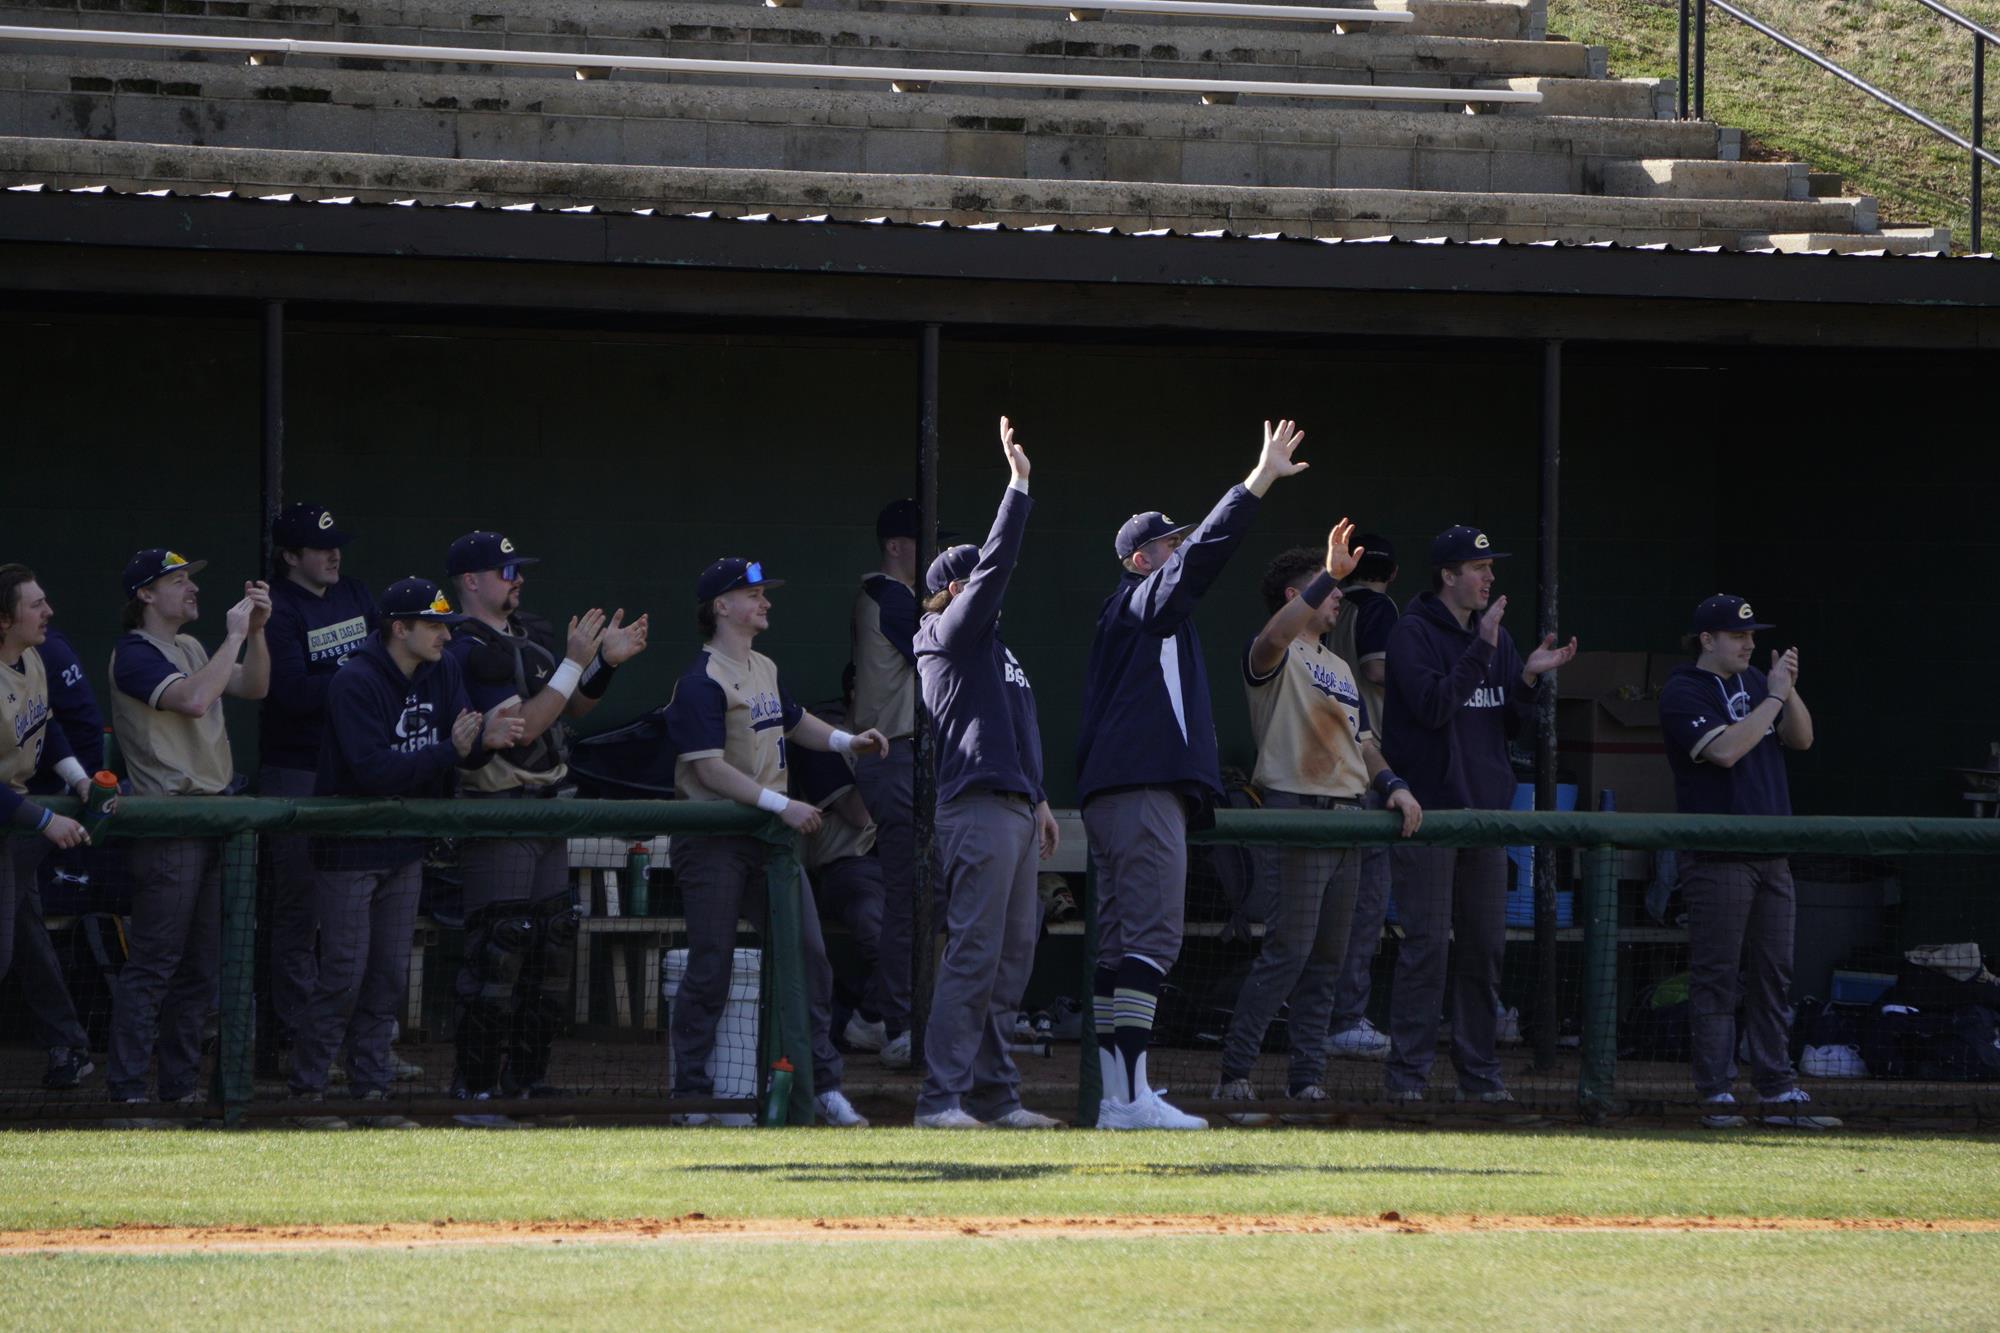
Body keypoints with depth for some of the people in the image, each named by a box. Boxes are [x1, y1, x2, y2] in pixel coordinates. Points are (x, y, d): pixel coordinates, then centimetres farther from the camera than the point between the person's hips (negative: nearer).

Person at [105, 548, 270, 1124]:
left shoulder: (191, 647, 18)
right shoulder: (134, 654, -11)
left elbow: (253, 687, 17)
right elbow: (194, 699, -26)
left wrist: (256, 631, 3)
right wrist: (234, 635, -19)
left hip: (216, 815, 9)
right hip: (168, 824, -9)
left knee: (202, 965, 11)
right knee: (153, 962, -10)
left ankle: (181, 1085, 18)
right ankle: (127, 1092, -9)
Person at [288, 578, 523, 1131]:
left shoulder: (443, 673, 4)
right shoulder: (355, 683, -19)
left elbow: (463, 750, -1)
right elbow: (373, 769, -27)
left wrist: (486, 739, -24)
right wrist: (447, 752, -31)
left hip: (405, 850, 7)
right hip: (349, 850, -7)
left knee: (389, 976, 9)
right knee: (343, 976, -6)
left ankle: (371, 1091, 15)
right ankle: (307, 1094, 1)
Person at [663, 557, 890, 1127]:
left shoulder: (765, 670, 15)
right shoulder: (701, 682, -13)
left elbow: (794, 722, 32)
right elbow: (709, 768, -21)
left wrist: (848, 741, 14)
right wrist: (781, 804, -26)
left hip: (771, 834, 8)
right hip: (714, 839, -8)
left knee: (809, 953, 3)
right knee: (710, 967, -4)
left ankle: (823, 1085, 9)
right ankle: (692, 1096, 2)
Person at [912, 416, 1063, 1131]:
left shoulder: (992, 646, 22)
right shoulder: (951, 635, -4)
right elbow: (994, 564, -14)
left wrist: (1038, 800, 30)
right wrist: (1019, 481, -12)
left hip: (1013, 810, 10)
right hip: (977, 809, -10)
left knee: (1014, 954, 10)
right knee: (973, 952, -13)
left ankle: (996, 1095, 13)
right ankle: (941, 1097, -15)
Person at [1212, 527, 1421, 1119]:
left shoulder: (1340, 669, 25)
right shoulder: (1275, 658, -2)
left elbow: (1363, 743, 24)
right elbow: (1275, 637, -27)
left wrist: (1392, 784, 4)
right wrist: (1329, 576, -36)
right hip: (1296, 811, -8)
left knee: (1328, 958, 7)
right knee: (1288, 950, -14)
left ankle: (1307, 1076, 9)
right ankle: (1235, 1070, -11)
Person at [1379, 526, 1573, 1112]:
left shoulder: (1495, 637, 16)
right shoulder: (1413, 634, -4)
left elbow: (1513, 726, 16)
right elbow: (1433, 705, -18)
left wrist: (1529, 678, -2)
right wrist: (1480, 650, -20)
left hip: (1486, 810, 7)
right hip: (1430, 809, -7)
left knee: (1486, 946, 7)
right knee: (1427, 943, -10)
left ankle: (1479, 1073, 13)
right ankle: (1407, 1073, -8)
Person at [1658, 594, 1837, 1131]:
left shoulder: (1753, 683, 17)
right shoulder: (1684, 693, -6)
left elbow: (1800, 739, 12)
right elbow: (1725, 749, -20)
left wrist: (1789, 689, -3)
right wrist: (1773, 696, -15)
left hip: (1771, 859, 7)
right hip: (1715, 859, -7)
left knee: (1773, 979, 7)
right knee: (1716, 980, -5)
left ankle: (1778, 1094, 9)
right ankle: (1717, 1096, -4)